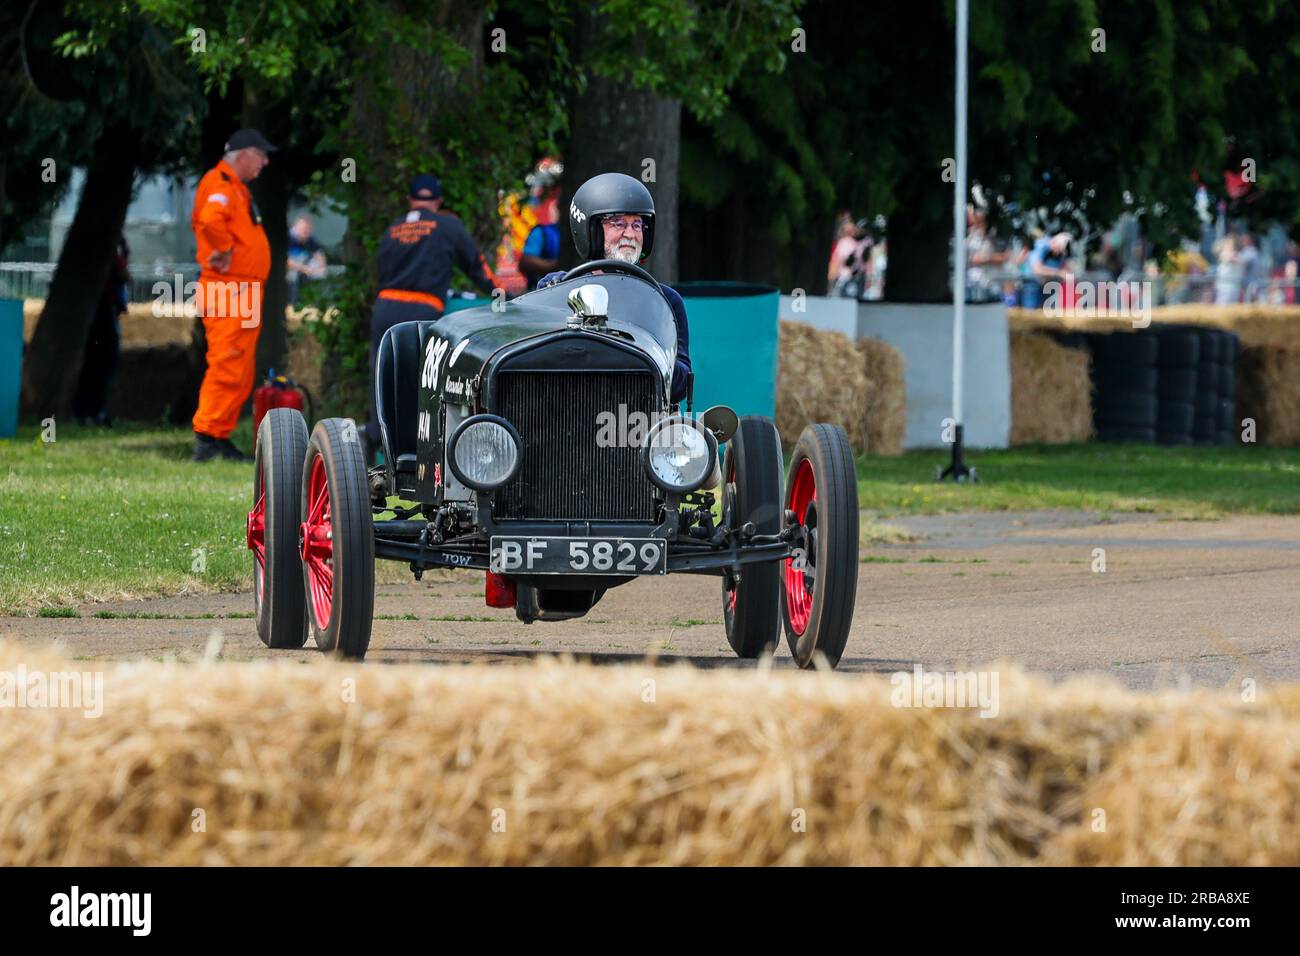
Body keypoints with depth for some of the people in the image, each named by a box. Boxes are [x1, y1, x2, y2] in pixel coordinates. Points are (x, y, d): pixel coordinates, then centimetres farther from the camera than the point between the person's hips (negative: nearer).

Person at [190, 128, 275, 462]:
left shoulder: (237, 187, 22)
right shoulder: (220, 183, -12)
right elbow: (211, 220, -33)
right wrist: (224, 251, -20)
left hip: (244, 295, 11)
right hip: (228, 294, -11)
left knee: (240, 375, 12)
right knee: (226, 368, -14)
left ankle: (221, 438, 15)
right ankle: (206, 437, -15)